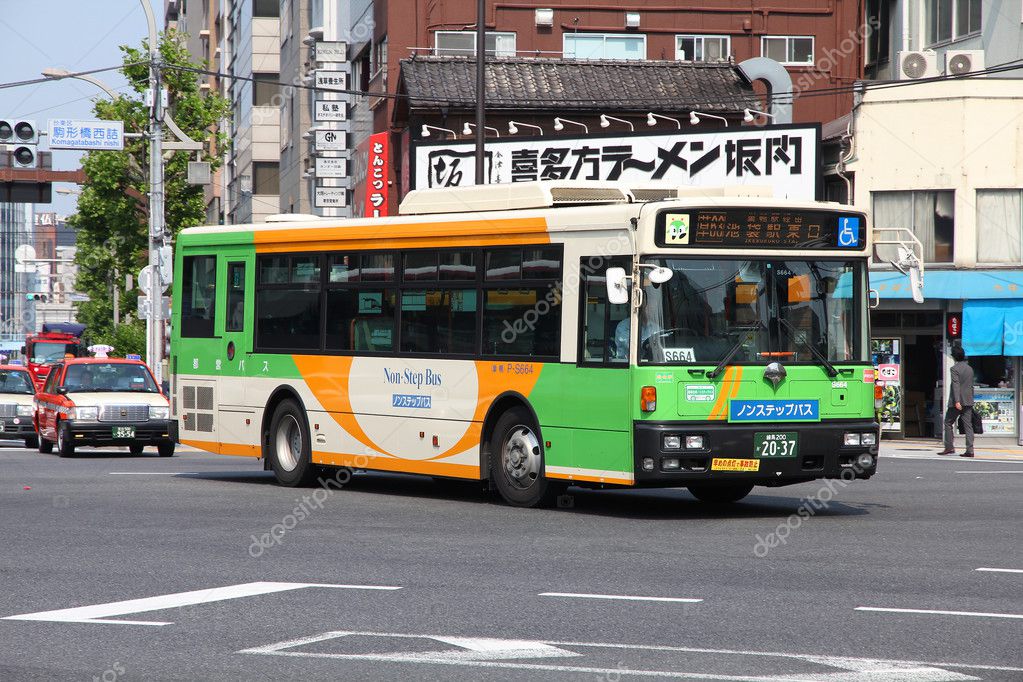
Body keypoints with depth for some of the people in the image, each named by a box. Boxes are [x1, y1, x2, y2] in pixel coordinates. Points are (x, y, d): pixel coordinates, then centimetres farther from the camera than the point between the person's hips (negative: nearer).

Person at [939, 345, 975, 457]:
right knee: (968, 425, 3)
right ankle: (969, 450, -4)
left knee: (948, 423, 8)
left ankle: (949, 447, 3)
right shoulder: (970, 368, 12)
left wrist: (957, 401, -22)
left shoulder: (955, 368, -10)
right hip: (968, 402, 6)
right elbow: (971, 386, 17)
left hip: (957, 402, -6)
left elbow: (956, 385, -18)